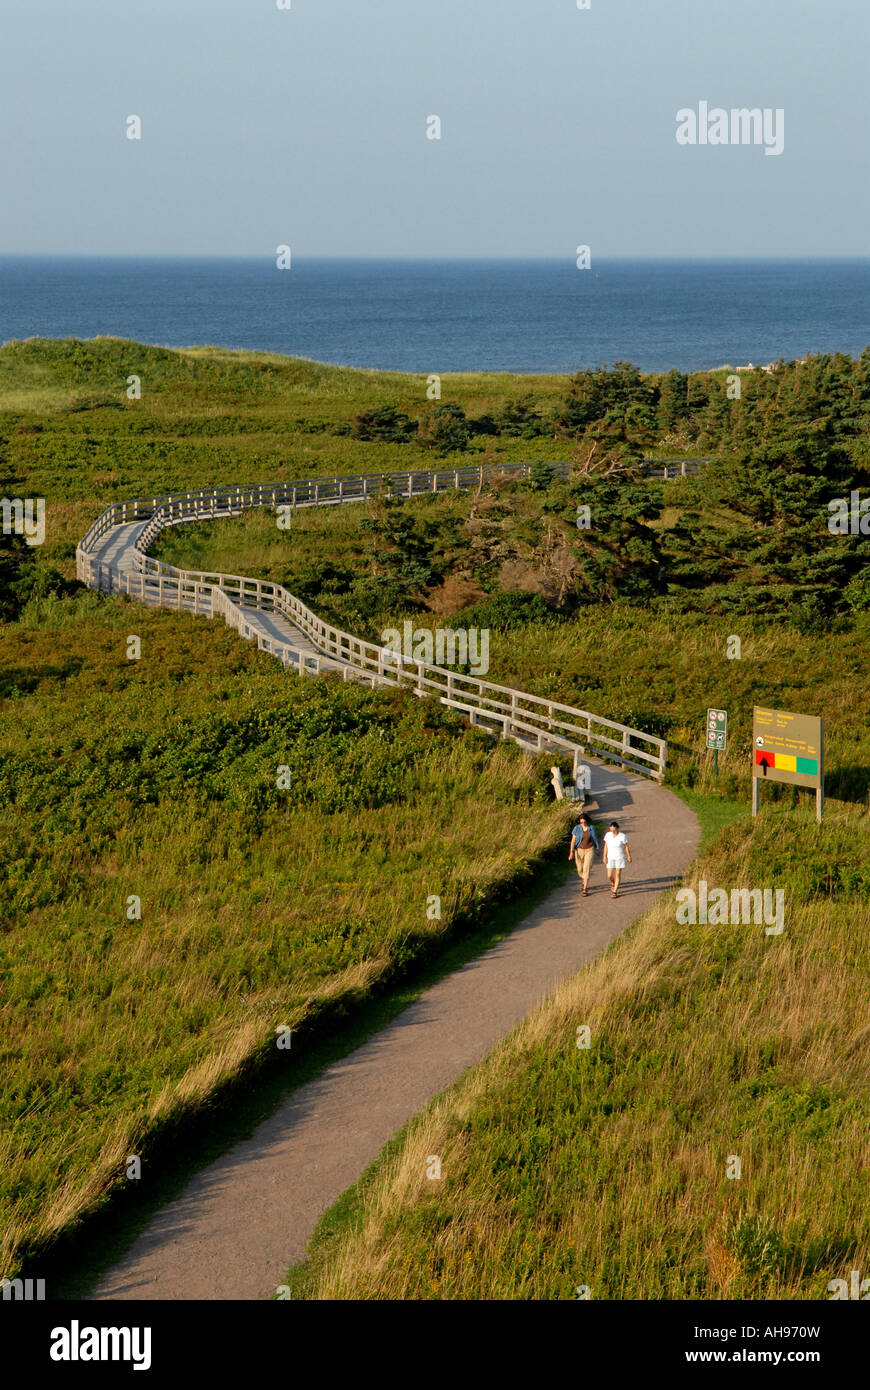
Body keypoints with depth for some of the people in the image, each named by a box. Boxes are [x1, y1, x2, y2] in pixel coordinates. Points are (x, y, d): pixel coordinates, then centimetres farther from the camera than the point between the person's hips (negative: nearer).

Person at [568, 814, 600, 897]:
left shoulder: (591, 828, -6)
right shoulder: (577, 828, -10)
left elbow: (595, 838, 7)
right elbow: (573, 840, -9)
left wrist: (598, 849, 15)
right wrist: (571, 852, -17)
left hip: (589, 850, -1)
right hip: (579, 850, 1)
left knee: (586, 869, -10)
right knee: (580, 870, 11)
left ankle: (584, 890, -6)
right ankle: (583, 880, 47)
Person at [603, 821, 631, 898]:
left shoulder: (622, 836, -15)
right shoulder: (608, 835, -7)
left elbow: (626, 847, -7)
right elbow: (606, 846, -1)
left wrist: (629, 857, -1)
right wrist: (604, 856, -6)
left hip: (620, 858, -3)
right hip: (610, 858, 3)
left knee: (618, 875, -2)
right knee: (610, 876, 2)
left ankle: (615, 891, 10)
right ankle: (613, 884, 35)